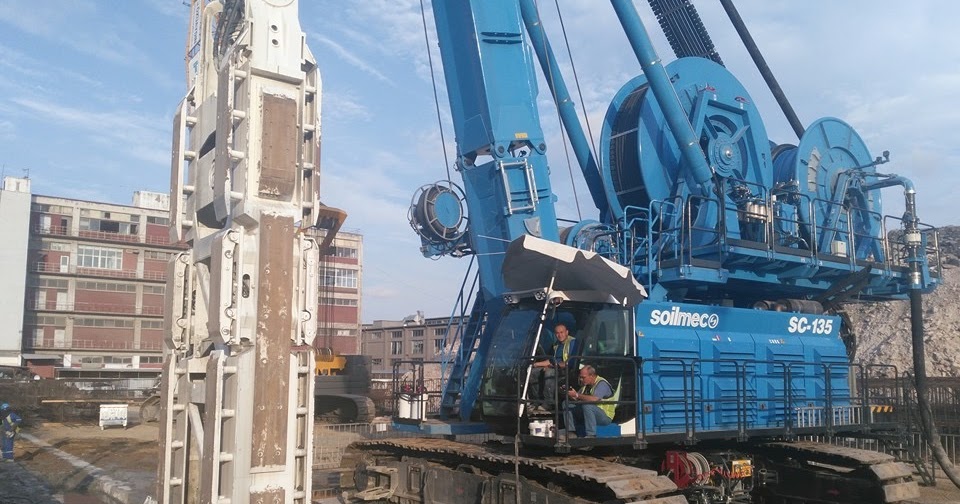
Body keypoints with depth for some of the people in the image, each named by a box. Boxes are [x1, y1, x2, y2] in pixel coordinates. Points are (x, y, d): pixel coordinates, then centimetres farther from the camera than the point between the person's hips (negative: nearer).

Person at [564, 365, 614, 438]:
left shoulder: (602, 383, -16)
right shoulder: (586, 385, 11)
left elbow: (594, 399, -33)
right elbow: (577, 399, 12)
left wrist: (577, 395, -27)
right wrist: (571, 395, -11)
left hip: (605, 417, -8)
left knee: (587, 405, -36)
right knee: (568, 404, -4)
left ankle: (591, 435, -29)